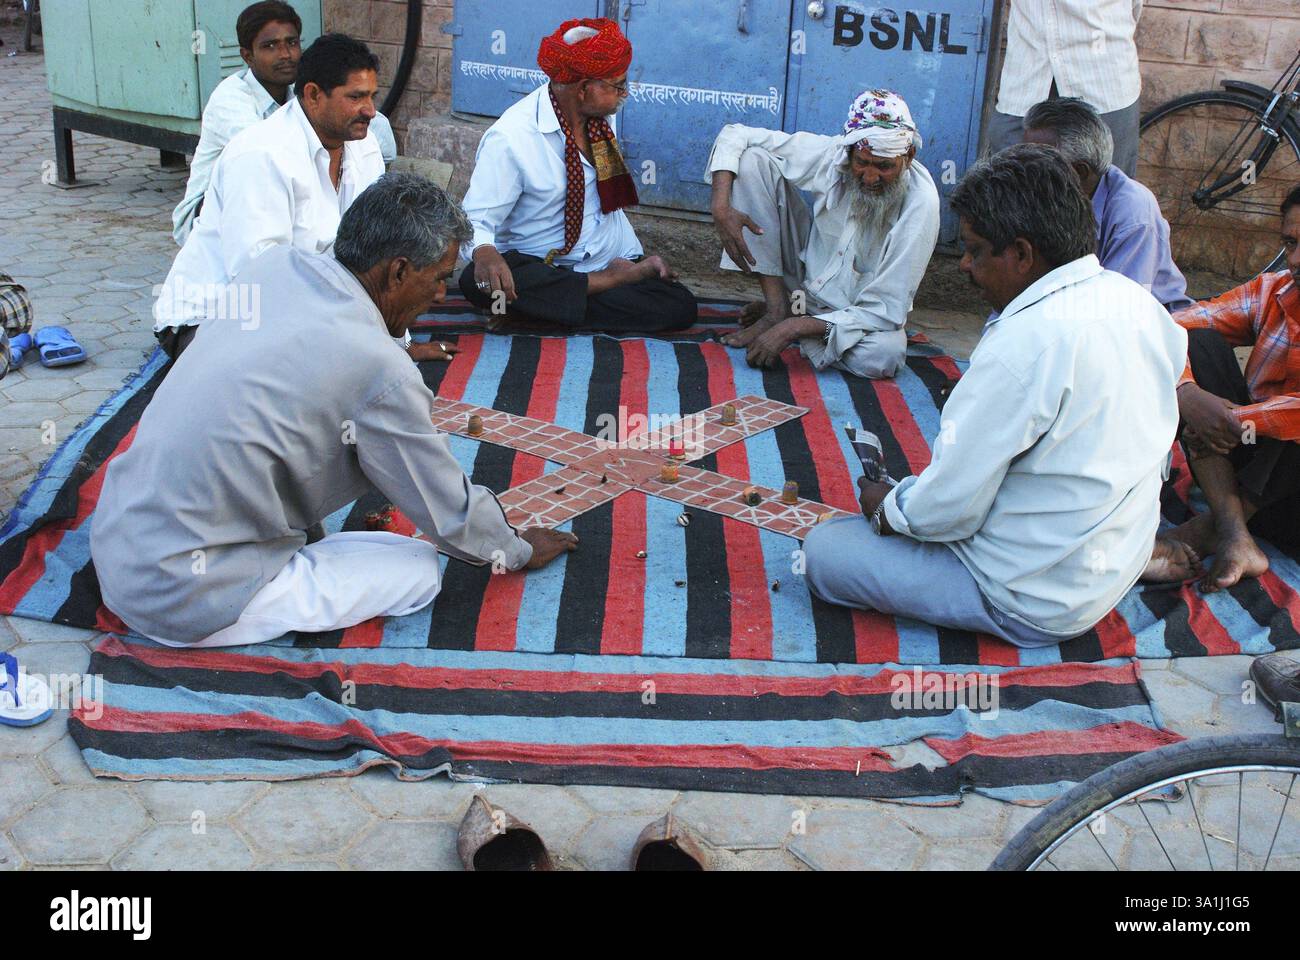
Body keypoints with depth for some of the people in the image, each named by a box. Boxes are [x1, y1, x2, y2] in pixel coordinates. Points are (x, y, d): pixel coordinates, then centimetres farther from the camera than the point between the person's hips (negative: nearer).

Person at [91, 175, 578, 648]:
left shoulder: (274, 263, 1)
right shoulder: (383, 374, -20)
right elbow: (449, 512, -4)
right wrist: (519, 551, 15)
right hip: (180, 602, -8)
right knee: (420, 570, 1)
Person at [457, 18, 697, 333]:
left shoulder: (601, 116, 2)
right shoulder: (510, 138, -17)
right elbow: (476, 221, -19)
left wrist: (633, 259, 11)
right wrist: (484, 252, -41)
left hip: (613, 257, 4)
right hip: (538, 268, -4)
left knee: (680, 307, -21)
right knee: (476, 280, -36)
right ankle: (610, 283, -26)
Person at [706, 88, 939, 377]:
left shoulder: (920, 202, -28)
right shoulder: (831, 153, -20)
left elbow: (886, 310, -28)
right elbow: (735, 135, -9)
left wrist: (793, 329, -35)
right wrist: (722, 207, -27)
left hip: (859, 308, -3)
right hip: (809, 265, 3)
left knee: (887, 353, -41)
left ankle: (791, 322, -11)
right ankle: (777, 307, -11)